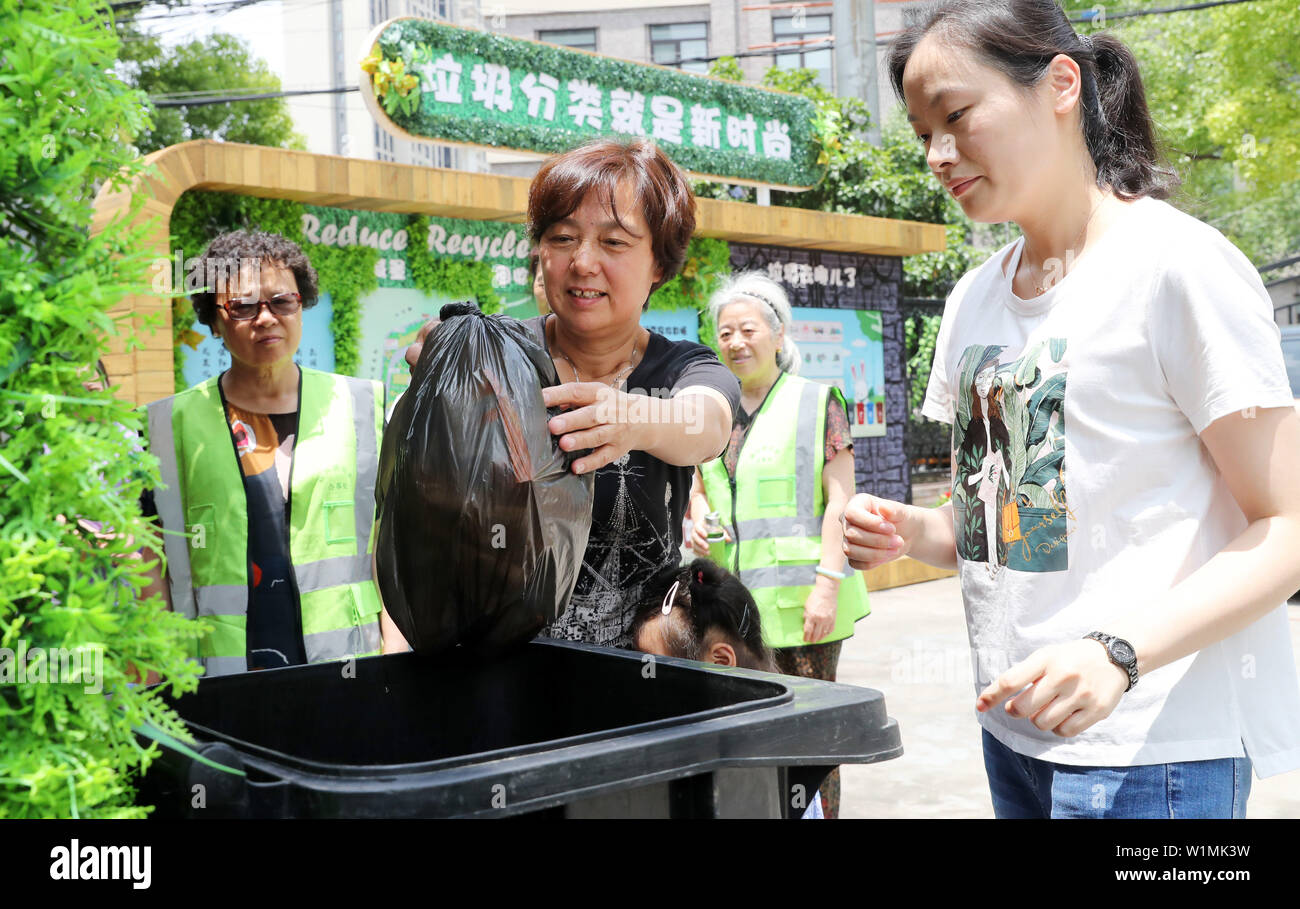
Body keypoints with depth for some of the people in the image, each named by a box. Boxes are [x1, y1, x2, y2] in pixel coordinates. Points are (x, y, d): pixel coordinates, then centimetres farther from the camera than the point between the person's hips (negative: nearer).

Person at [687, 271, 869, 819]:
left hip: (798, 601, -5)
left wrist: (827, 584, -14)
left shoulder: (816, 403, 0)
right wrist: (697, 519, 1)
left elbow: (840, 499, -5)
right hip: (733, 598, 5)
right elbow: (701, 489, 24)